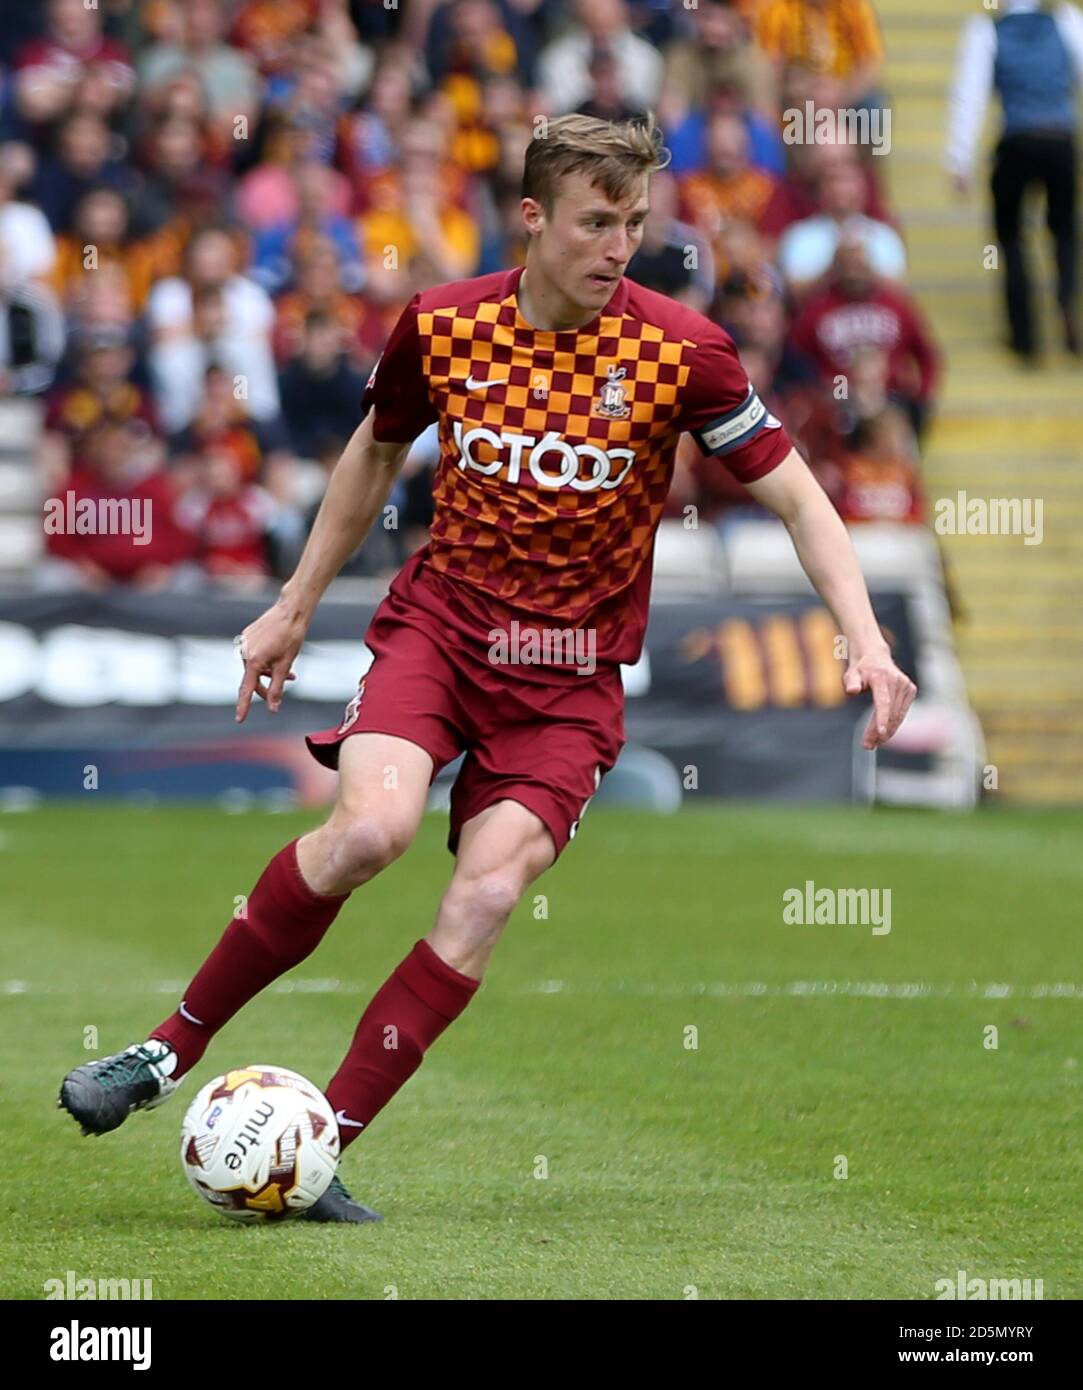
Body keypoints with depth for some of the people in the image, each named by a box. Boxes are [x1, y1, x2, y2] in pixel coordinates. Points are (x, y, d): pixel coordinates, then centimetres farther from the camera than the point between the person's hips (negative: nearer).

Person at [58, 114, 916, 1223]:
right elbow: (375, 452, 16)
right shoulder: (441, 325, -4)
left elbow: (795, 495, -3)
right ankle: (169, 1049, -10)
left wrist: (864, 639, -16)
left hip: (572, 673, 0)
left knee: (485, 899, -19)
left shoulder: (679, 352, -10)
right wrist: (295, 607, 21)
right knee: (370, 827, -26)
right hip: (439, 621, 0)